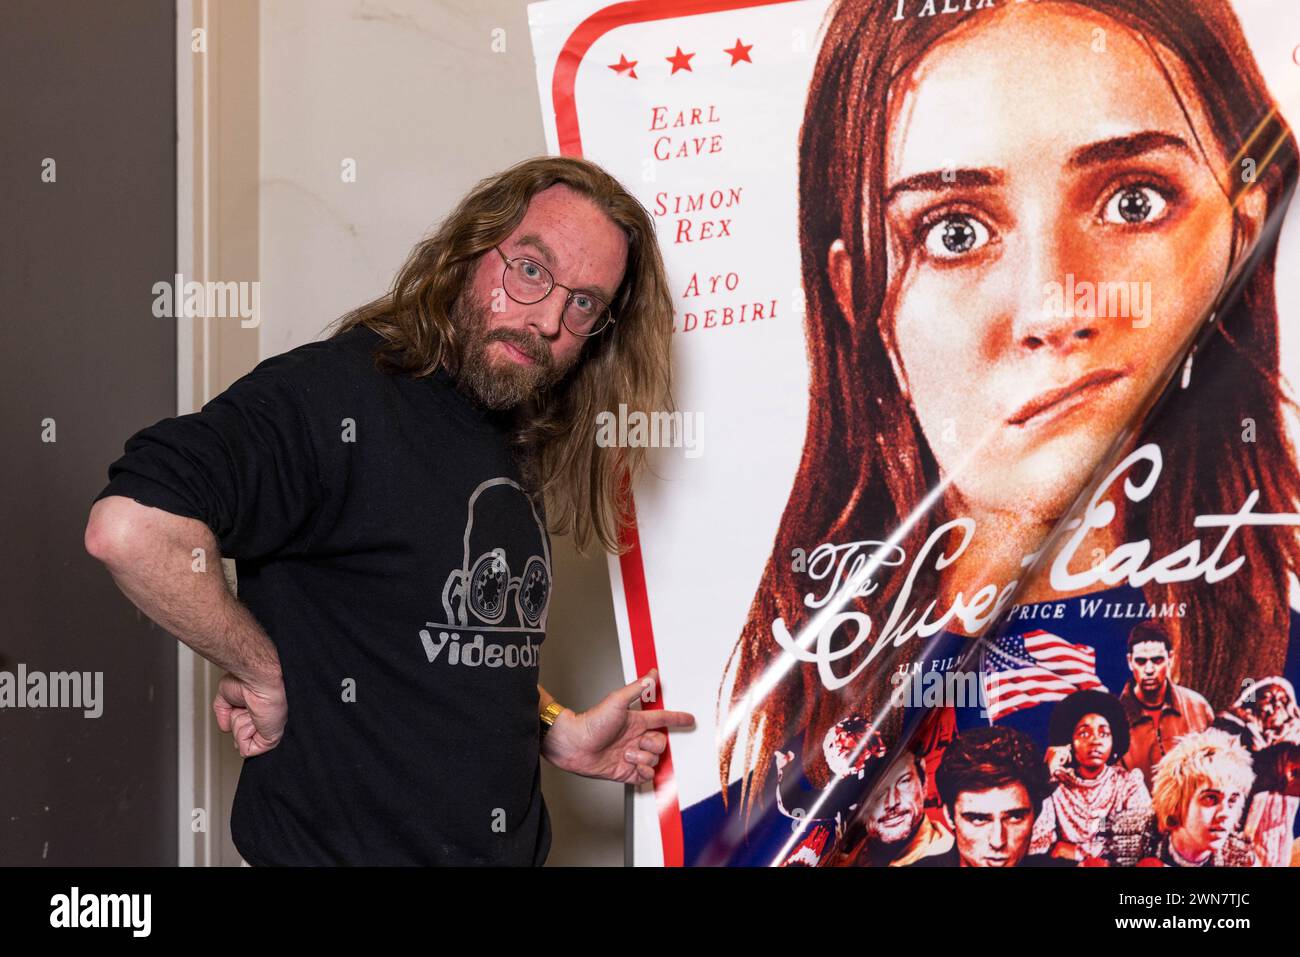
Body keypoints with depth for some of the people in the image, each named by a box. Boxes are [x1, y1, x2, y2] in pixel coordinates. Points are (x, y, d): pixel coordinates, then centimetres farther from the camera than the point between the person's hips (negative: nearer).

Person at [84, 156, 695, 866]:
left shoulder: (522, 457, 9)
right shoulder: (341, 395, -18)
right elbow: (129, 526, -31)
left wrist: (557, 734, 7)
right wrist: (266, 673, -21)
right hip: (338, 845, -8)